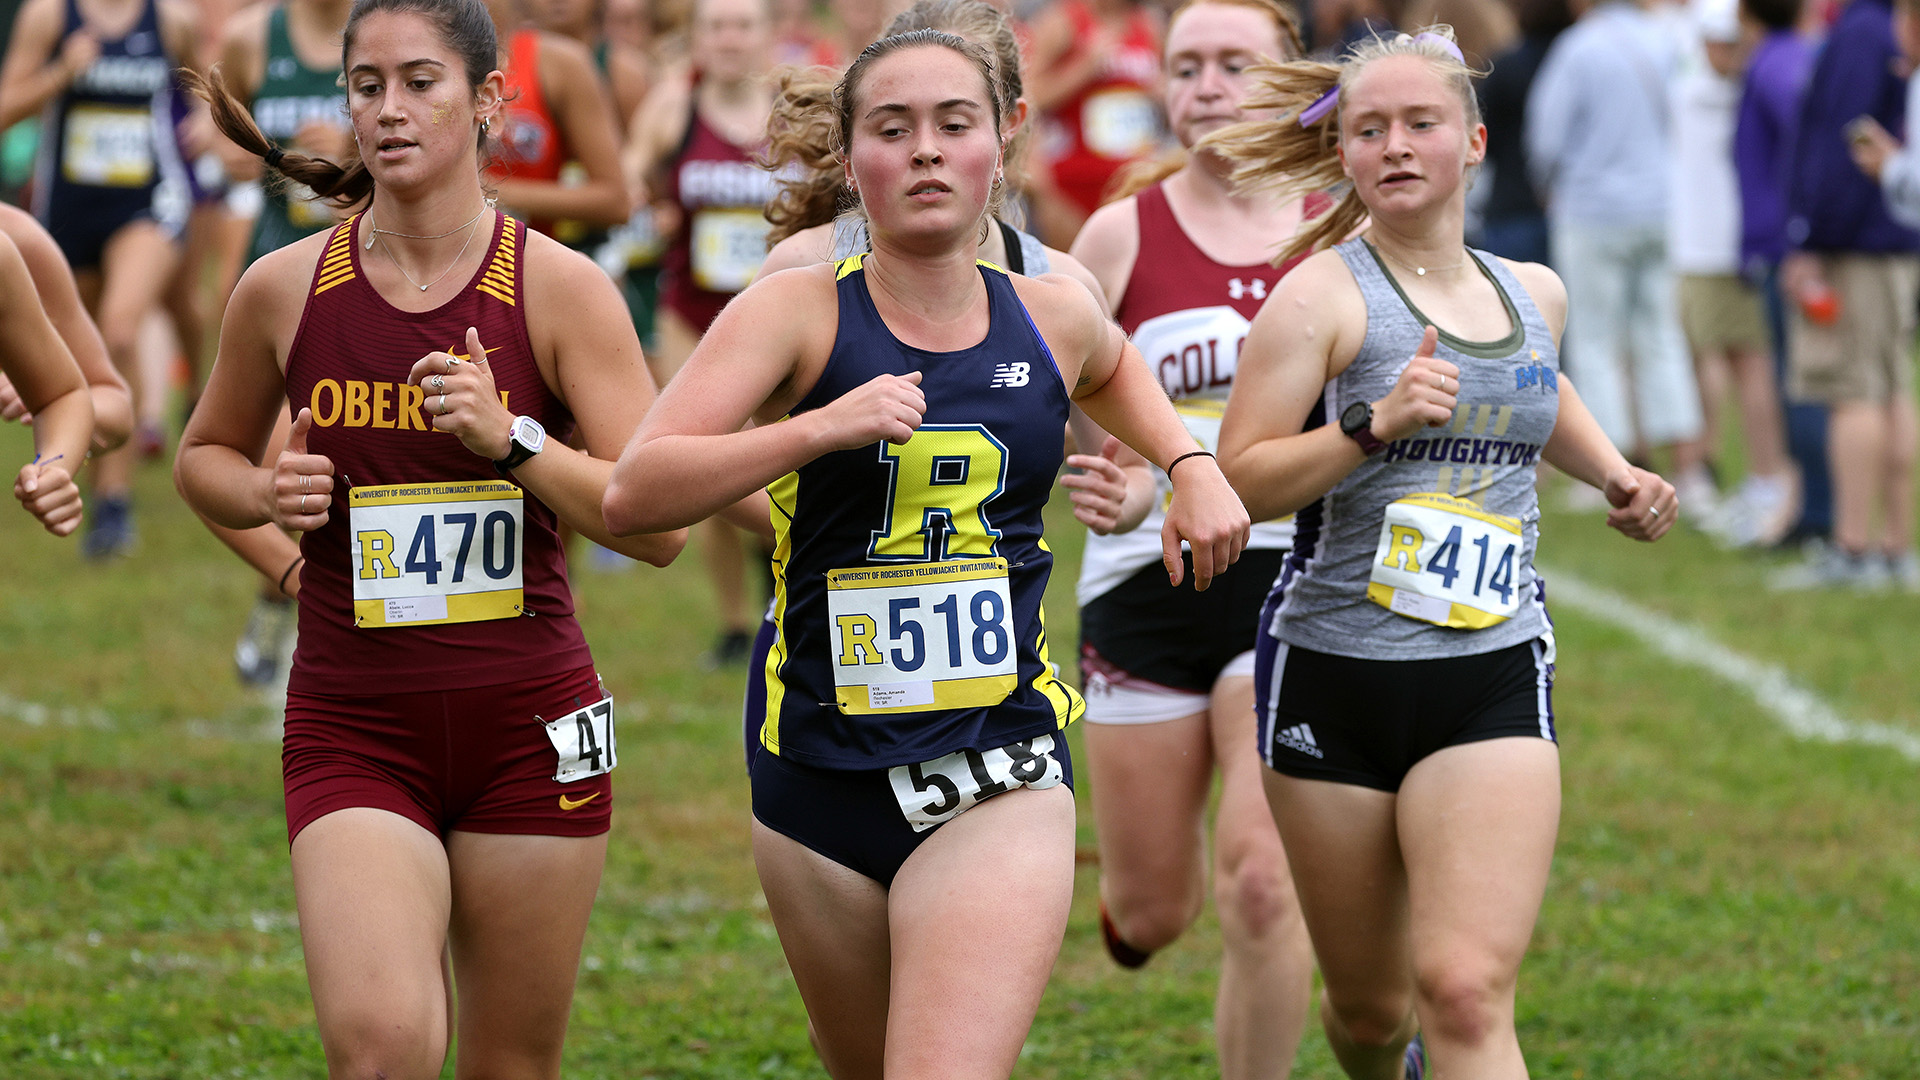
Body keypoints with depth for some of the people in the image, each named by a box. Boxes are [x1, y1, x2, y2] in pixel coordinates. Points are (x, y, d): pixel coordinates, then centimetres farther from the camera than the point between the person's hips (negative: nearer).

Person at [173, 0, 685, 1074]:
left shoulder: (561, 289, -3)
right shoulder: (286, 288, 1)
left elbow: (662, 523, -8)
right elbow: (205, 457, 19)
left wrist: (513, 441, -21)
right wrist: (269, 493, -3)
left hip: (529, 727, 0)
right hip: (354, 728, 0)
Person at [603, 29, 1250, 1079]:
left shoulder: (1052, 317, 5)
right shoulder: (798, 311, -5)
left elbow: (1110, 368, 33)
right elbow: (633, 492, -17)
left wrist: (1191, 466, 16)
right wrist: (822, 428, -27)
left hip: (999, 780, 0)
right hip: (822, 780, 0)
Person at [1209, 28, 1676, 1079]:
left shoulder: (1534, 293, 10)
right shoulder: (1322, 295, -6)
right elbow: (1240, 480, -12)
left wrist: (1613, 474, 19)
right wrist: (1374, 425, -23)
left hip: (1493, 676, 2)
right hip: (1334, 671, -2)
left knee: (1466, 992, -18)